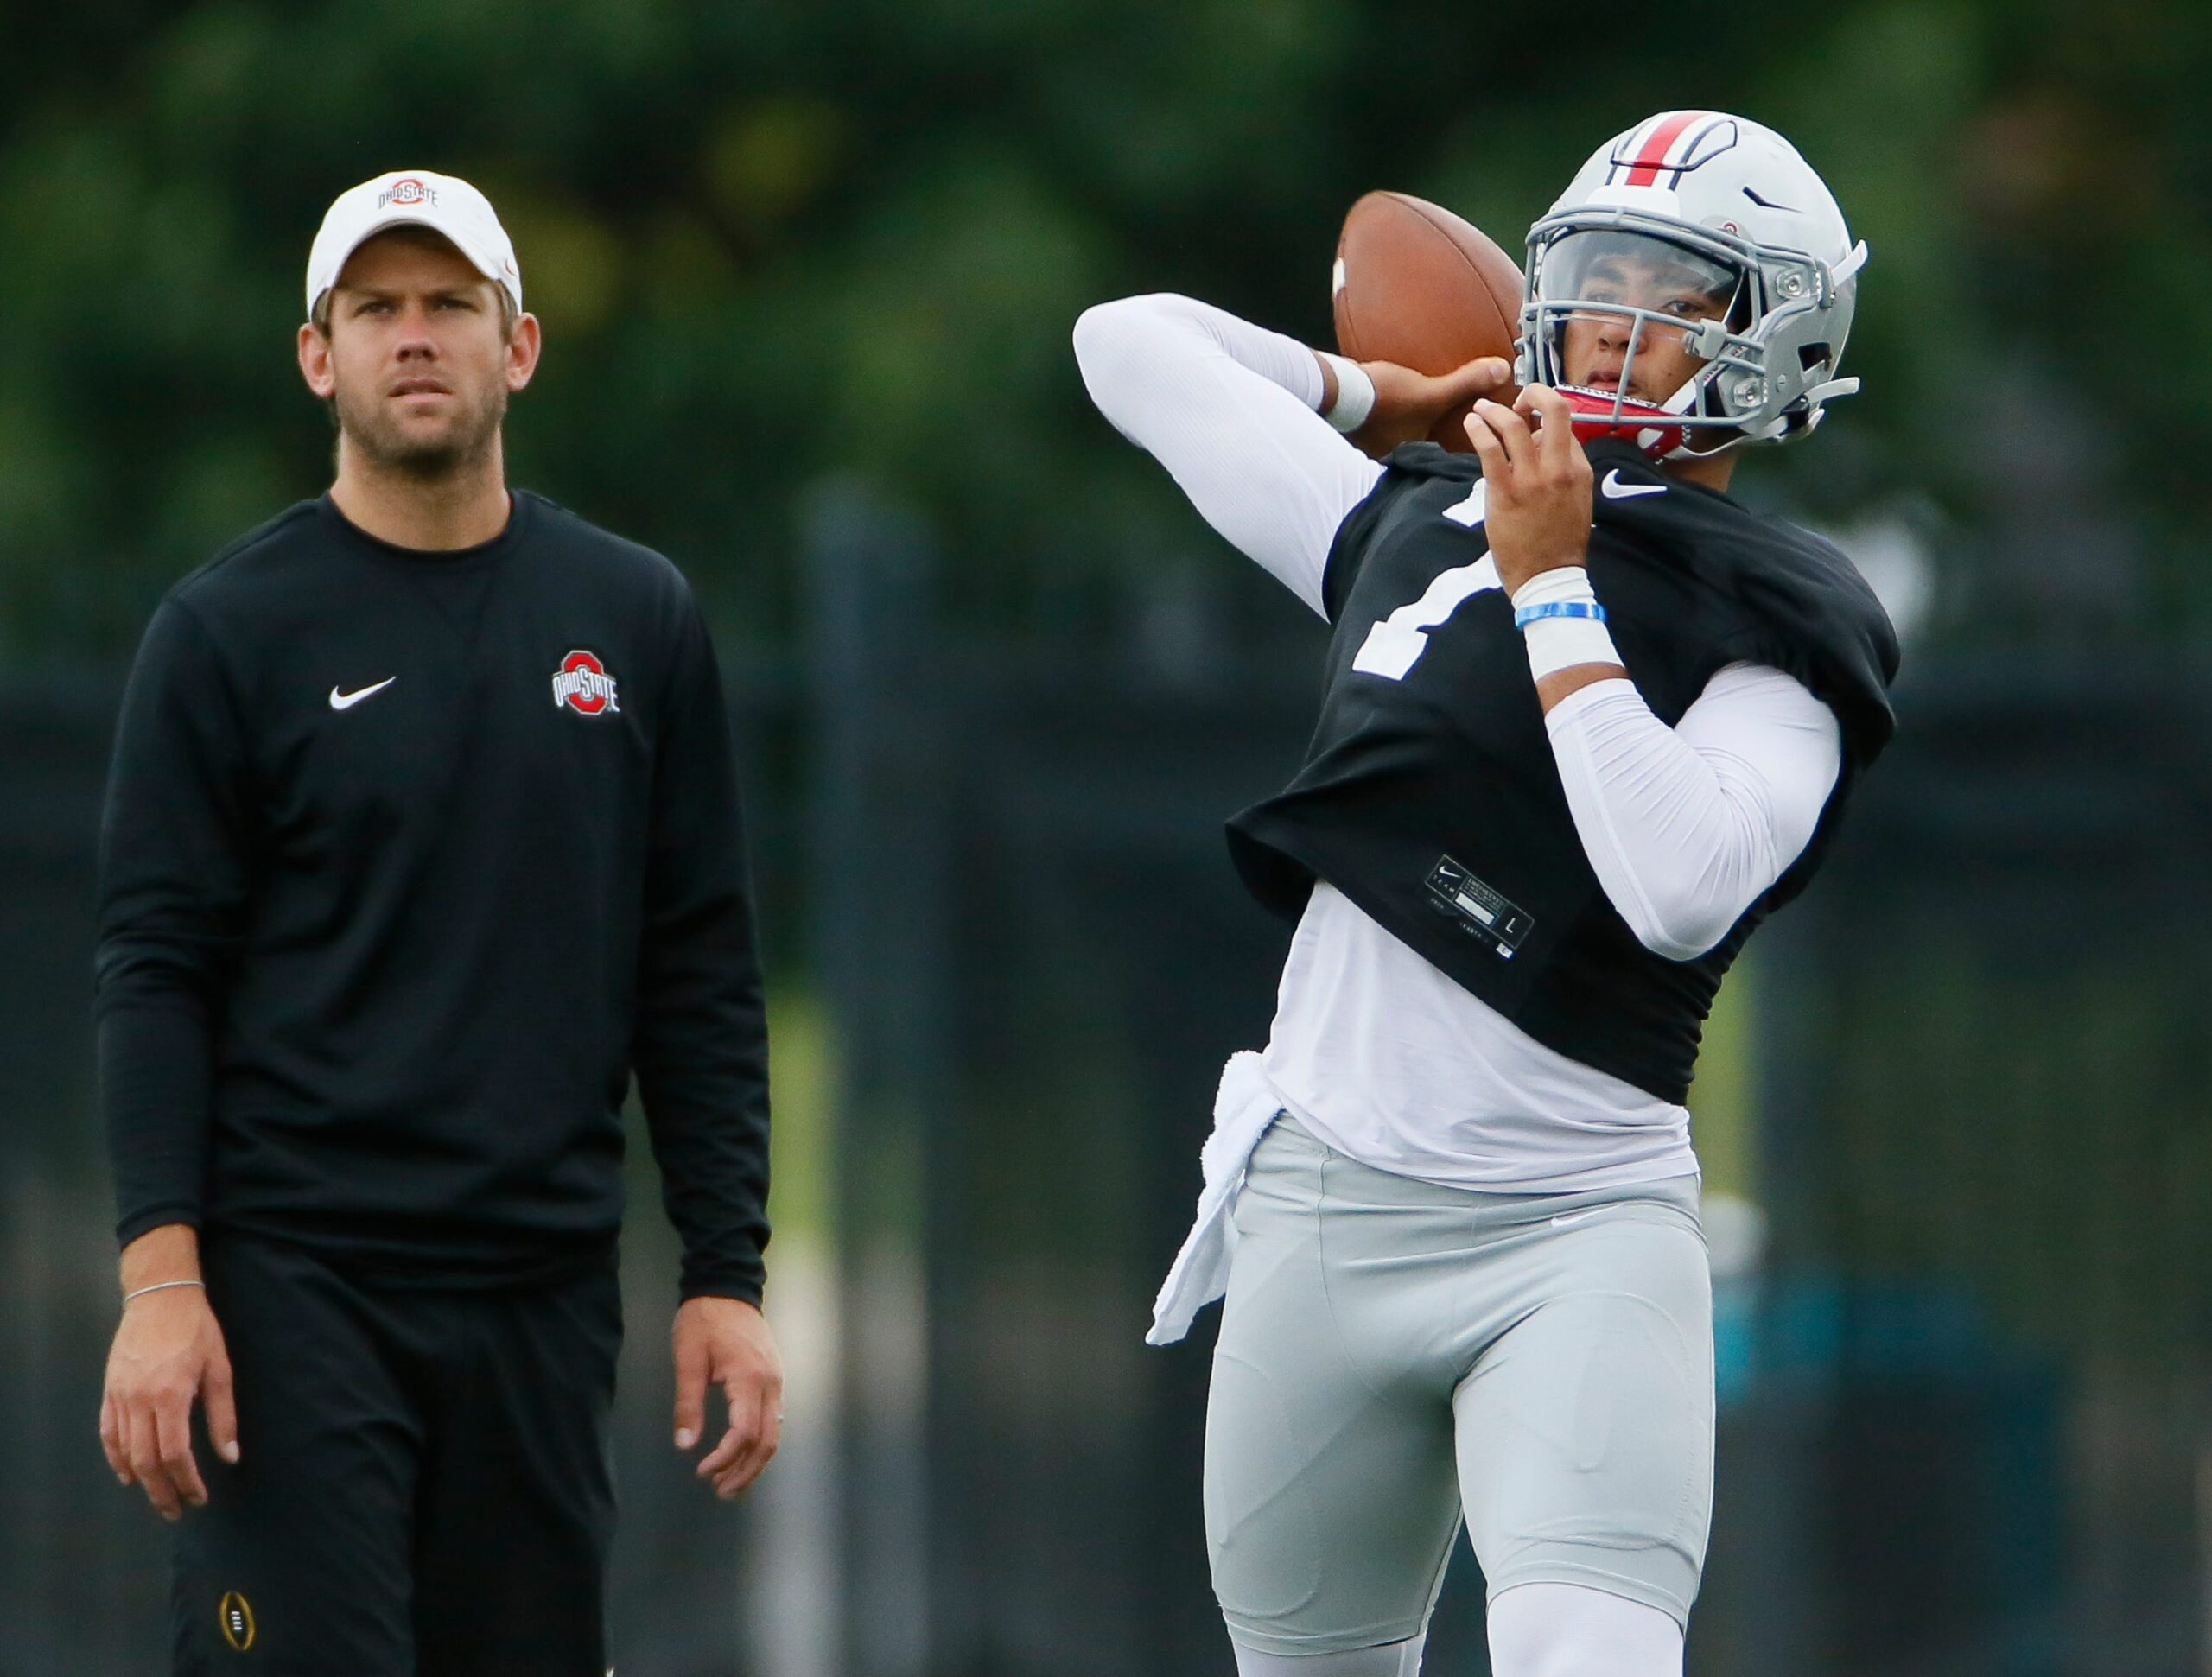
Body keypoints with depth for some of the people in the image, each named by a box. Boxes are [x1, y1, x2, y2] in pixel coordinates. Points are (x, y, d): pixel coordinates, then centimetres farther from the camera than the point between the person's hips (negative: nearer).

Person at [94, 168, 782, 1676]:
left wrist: (728, 1275, 5)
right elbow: (154, 970, -3)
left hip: (545, 1296, 3)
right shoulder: (228, 630, 1)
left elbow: (700, 973, 12)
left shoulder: (637, 618, 10)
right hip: (295, 1287, -3)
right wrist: (161, 1281, -13)